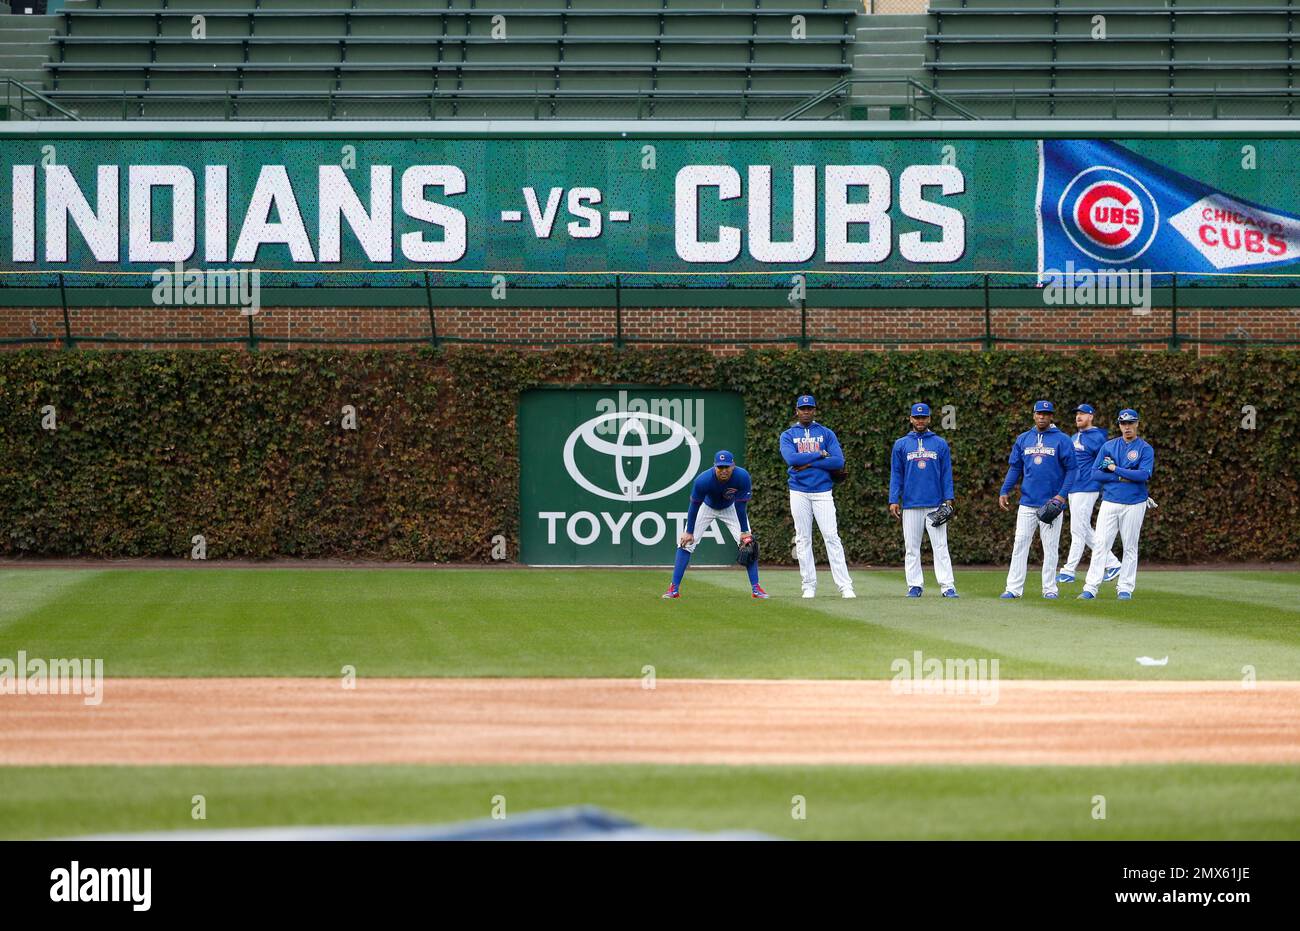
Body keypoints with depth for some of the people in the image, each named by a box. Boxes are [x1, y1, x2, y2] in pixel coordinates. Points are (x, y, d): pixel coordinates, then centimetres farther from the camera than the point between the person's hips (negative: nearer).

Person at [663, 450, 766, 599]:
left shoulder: (742, 477, -34)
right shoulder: (703, 480, -37)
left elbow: (741, 507, -24)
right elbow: (694, 506, -22)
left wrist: (744, 532, -22)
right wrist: (689, 532, -15)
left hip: (731, 508, 1)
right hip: (707, 507, -1)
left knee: (748, 542, -11)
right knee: (686, 542, -10)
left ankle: (756, 587, -4)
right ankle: (674, 589, -6)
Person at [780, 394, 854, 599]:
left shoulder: (826, 434, 8)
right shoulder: (788, 436, 8)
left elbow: (839, 461, -5)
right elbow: (791, 458, -12)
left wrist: (809, 463, -11)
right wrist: (820, 455, -9)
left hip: (823, 492, -1)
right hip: (799, 493, 1)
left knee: (831, 537, -8)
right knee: (803, 540, 2)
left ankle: (845, 586, -12)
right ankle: (809, 586, 7)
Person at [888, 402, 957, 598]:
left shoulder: (940, 444, 8)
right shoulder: (901, 445, 9)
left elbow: (946, 474, 7)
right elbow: (896, 475, 7)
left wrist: (949, 499, -2)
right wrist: (893, 500, -2)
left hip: (936, 505, -1)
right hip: (911, 505, 1)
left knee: (940, 546, -6)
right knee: (911, 548, 2)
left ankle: (947, 586, -9)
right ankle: (914, 585, 7)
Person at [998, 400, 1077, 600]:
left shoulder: (1062, 440, -1)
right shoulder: (1023, 439, 11)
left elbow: (1071, 469, -3)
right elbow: (1015, 468, 14)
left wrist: (1062, 495, -14)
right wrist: (1004, 492, 5)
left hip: (1051, 502, -3)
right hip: (1027, 503, 3)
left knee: (1050, 547, 1)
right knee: (1020, 544, -2)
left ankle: (1049, 589, 7)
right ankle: (1014, 588, -2)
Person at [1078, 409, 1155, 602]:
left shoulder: (1145, 449, 1)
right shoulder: (1109, 446, 9)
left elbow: (1144, 474, -14)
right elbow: (1096, 473, 3)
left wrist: (1115, 469, -11)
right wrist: (1122, 478, -9)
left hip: (1134, 505, -2)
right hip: (1110, 502, 2)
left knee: (1130, 547, 3)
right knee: (1100, 544, -6)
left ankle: (1126, 588, 10)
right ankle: (1090, 588, -10)